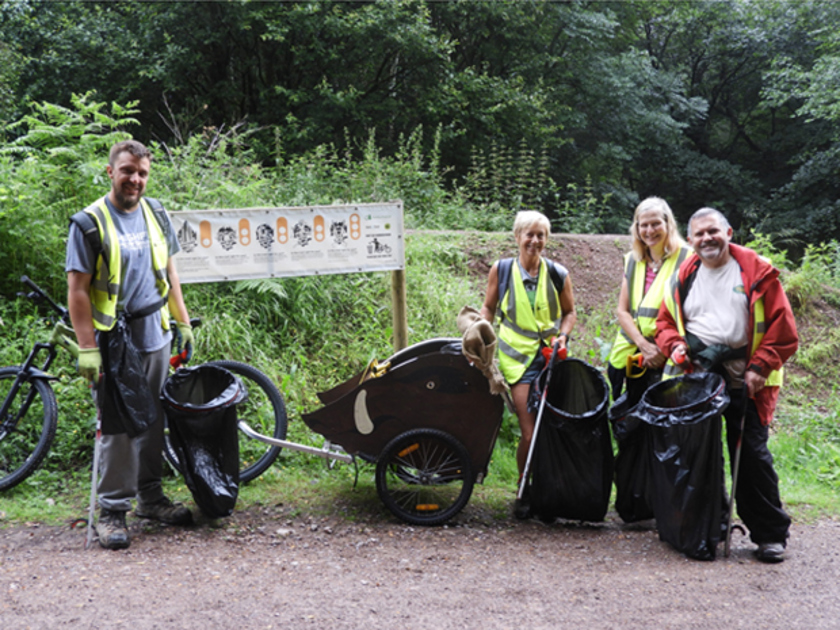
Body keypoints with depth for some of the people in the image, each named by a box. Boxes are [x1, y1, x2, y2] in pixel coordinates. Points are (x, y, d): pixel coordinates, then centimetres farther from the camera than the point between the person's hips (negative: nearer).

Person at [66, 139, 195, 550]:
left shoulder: (156, 214, 9)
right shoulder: (90, 223, -9)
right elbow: (77, 290, -11)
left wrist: (183, 321, 16)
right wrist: (87, 348, -16)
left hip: (155, 337, 5)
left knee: (153, 421, 12)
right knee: (117, 427, -2)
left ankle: (150, 497, 25)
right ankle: (112, 511, 8)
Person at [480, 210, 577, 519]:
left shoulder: (558, 274, 2)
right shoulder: (501, 270, 1)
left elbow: (570, 312, 14)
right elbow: (488, 308, 12)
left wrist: (563, 335, -3)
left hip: (552, 356, 2)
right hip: (518, 357, -2)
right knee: (529, 432, -8)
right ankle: (524, 491, 12)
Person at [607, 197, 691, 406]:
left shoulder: (685, 259, -4)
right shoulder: (632, 261, 12)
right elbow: (622, 310, 8)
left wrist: (664, 349, -17)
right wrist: (644, 345, -7)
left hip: (667, 359, -4)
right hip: (631, 356, 5)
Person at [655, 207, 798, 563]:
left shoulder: (757, 272, -1)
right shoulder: (684, 277, 12)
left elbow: (782, 328, -3)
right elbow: (666, 322, 18)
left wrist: (760, 366, -12)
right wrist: (674, 345, -3)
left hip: (743, 378, -4)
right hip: (695, 375, 4)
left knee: (752, 454, -5)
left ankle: (770, 534, 6)